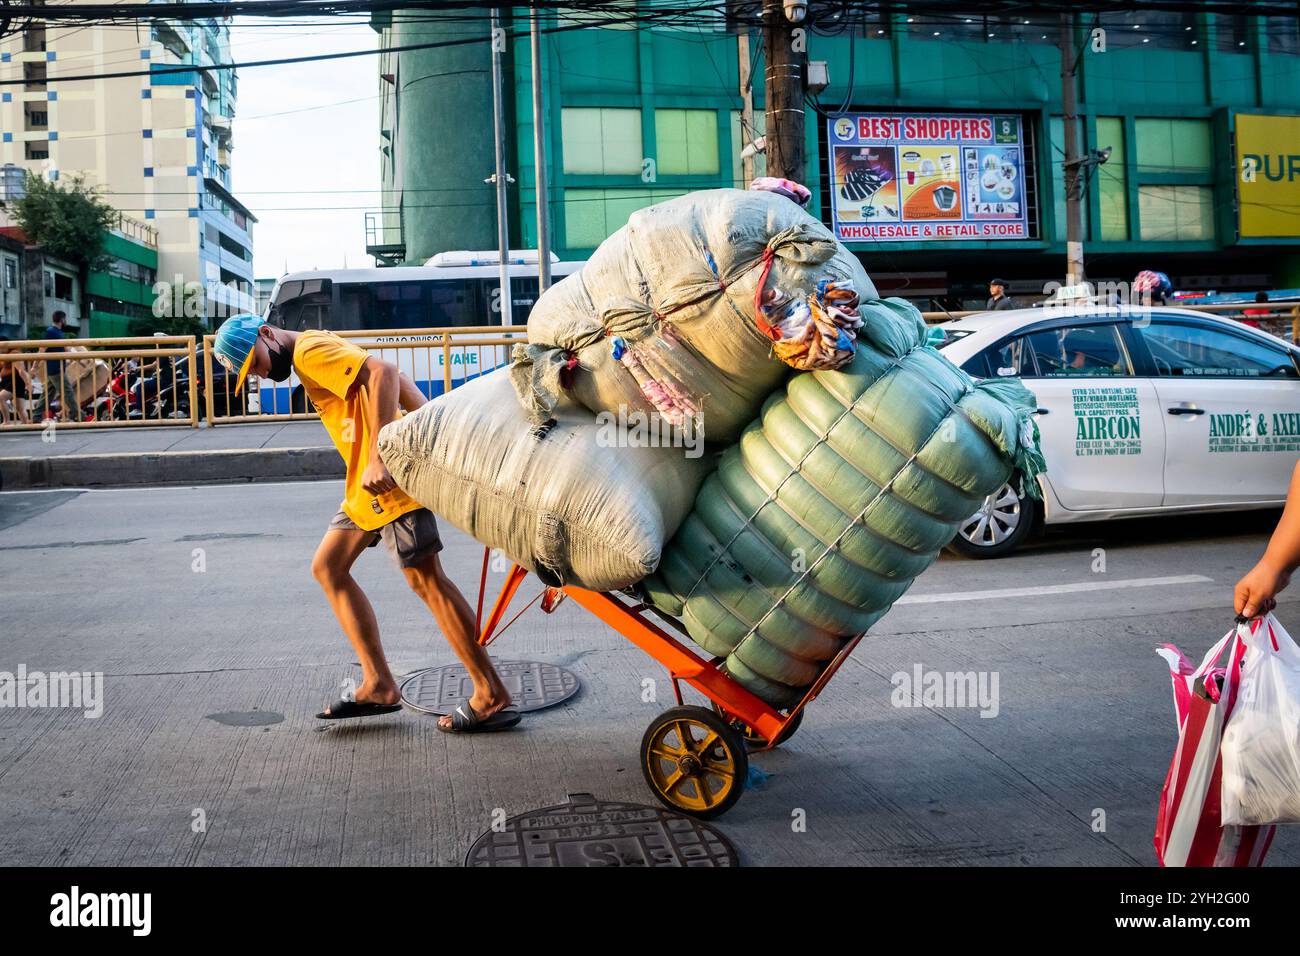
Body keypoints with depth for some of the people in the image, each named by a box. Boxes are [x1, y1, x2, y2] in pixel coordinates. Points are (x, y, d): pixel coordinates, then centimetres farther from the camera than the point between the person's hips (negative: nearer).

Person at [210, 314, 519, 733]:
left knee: (426, 579, -9)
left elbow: (383, 373, -25)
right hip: (368, 483, 11)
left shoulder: (311, 350, -9)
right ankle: (378, 686, 12)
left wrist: (378, 458, -30)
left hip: (390, 475, -11)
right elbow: (401, 380, 17)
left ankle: (492, 698, -3)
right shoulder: (312, 356, 21)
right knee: (328, 567, 13)